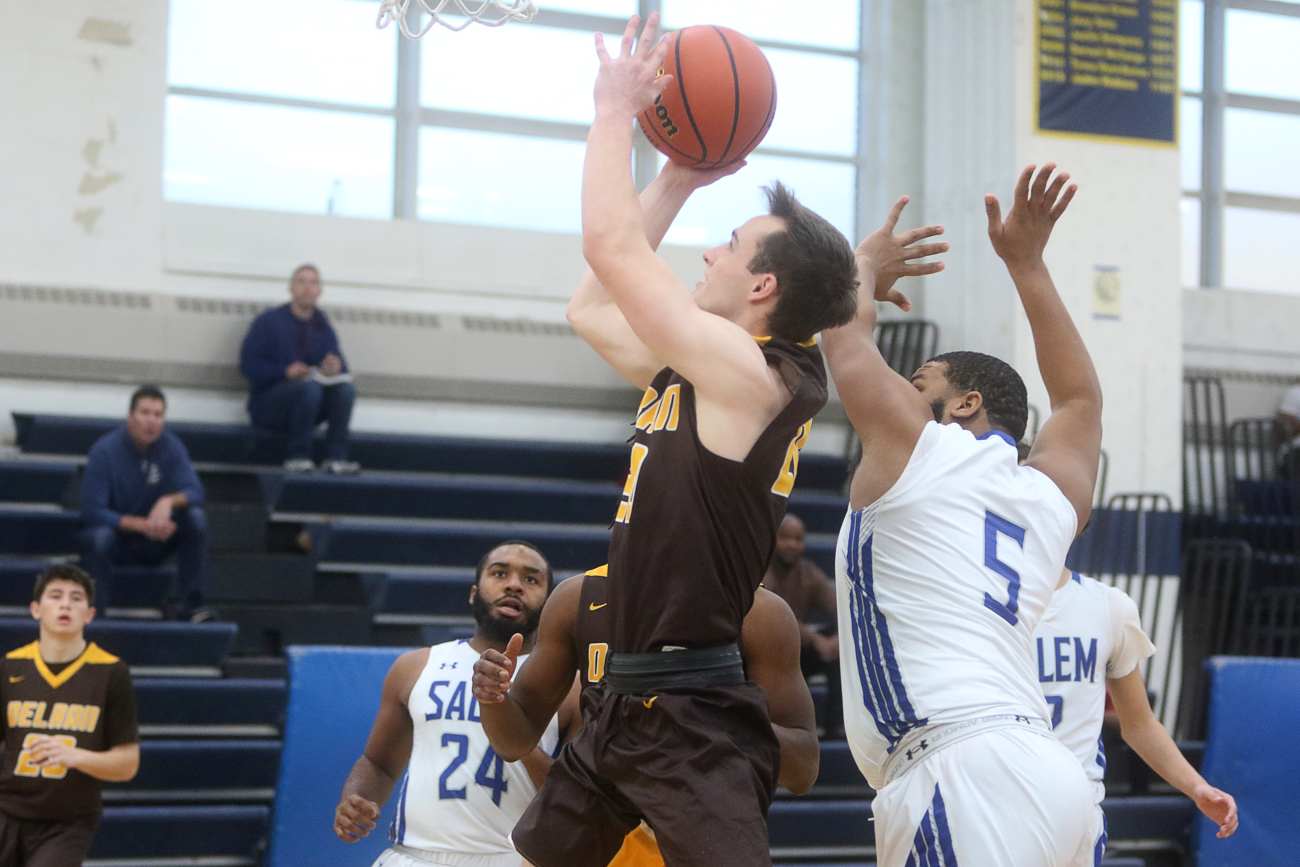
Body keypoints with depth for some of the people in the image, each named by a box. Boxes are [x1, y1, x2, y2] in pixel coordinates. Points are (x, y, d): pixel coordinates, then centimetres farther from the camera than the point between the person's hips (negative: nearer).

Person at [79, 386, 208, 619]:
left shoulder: (171, 446, -6)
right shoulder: (104, 450, -16)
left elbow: (195, 492, -14)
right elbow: (92, 512, -20)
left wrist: (169, 501, -38)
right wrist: (142, 525, -31)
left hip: (153, 545, 4)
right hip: (116, 537, -4)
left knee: (196, 517, -22)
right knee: (100, 536, -38)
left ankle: (190, 603, -18)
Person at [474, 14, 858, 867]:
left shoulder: (754, 374, -14)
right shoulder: (696, 371, 12)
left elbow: (610, 246, -16)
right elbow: (592, 308, 24)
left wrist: (615, 110, -3)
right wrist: (676, 183, 19)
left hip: (693, 714, -10)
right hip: (623, 699, 10)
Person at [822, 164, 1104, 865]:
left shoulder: (912, 443, 4)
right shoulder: (1053, 495, 22)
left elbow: (845, 328, 16)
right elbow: (1080, 396, 41)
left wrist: (867, 265, 37)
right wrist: (1026, 263, 43)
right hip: (1049, 774, 8)